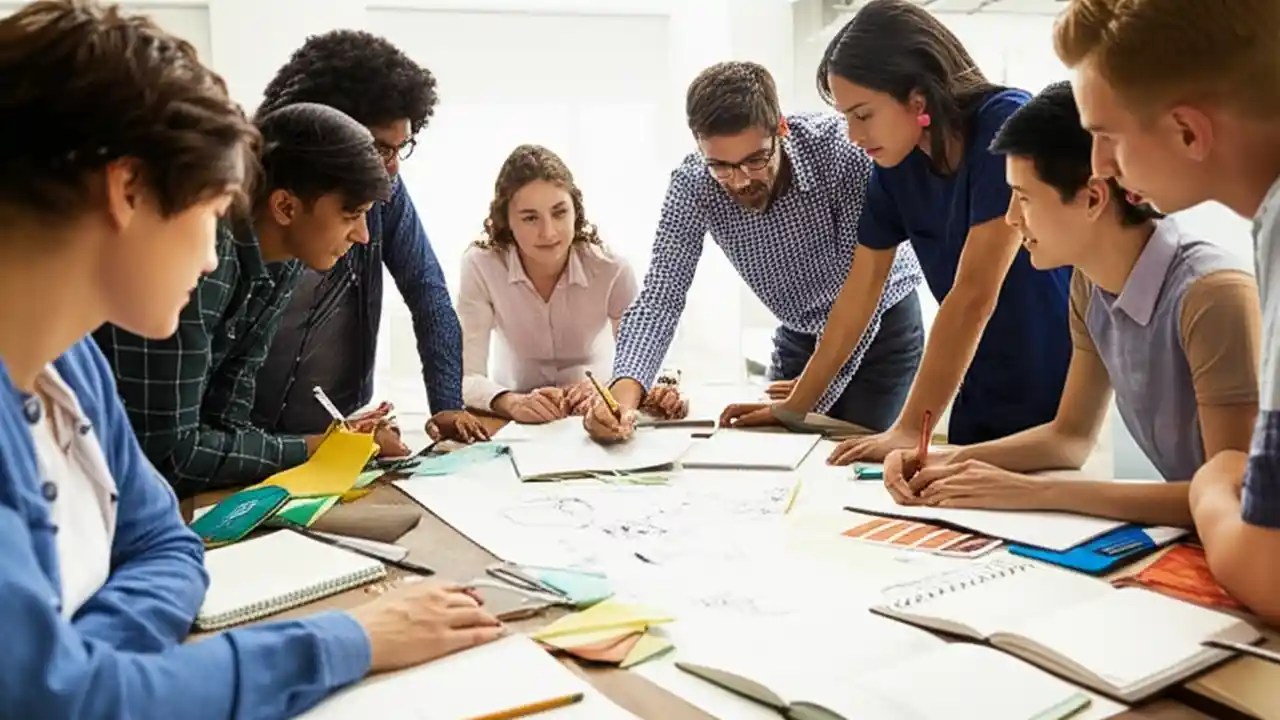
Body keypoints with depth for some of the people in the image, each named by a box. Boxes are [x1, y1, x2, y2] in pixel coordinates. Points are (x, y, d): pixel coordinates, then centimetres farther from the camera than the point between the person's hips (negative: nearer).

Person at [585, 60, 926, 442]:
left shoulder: (839, 144, -31)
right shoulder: (692, 184, -22)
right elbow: (660, 295, -23)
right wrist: (626, 386, -42)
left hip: (883, 323, -3)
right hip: (800, 334, 3)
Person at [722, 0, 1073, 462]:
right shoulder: (895, 165, -1)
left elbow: (973, 297, -25)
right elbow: (859, 292, 7)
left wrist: (909, 430, -26)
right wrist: (796, 405, 10)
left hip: (1064, 399, -5)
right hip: (982, 405, 6)